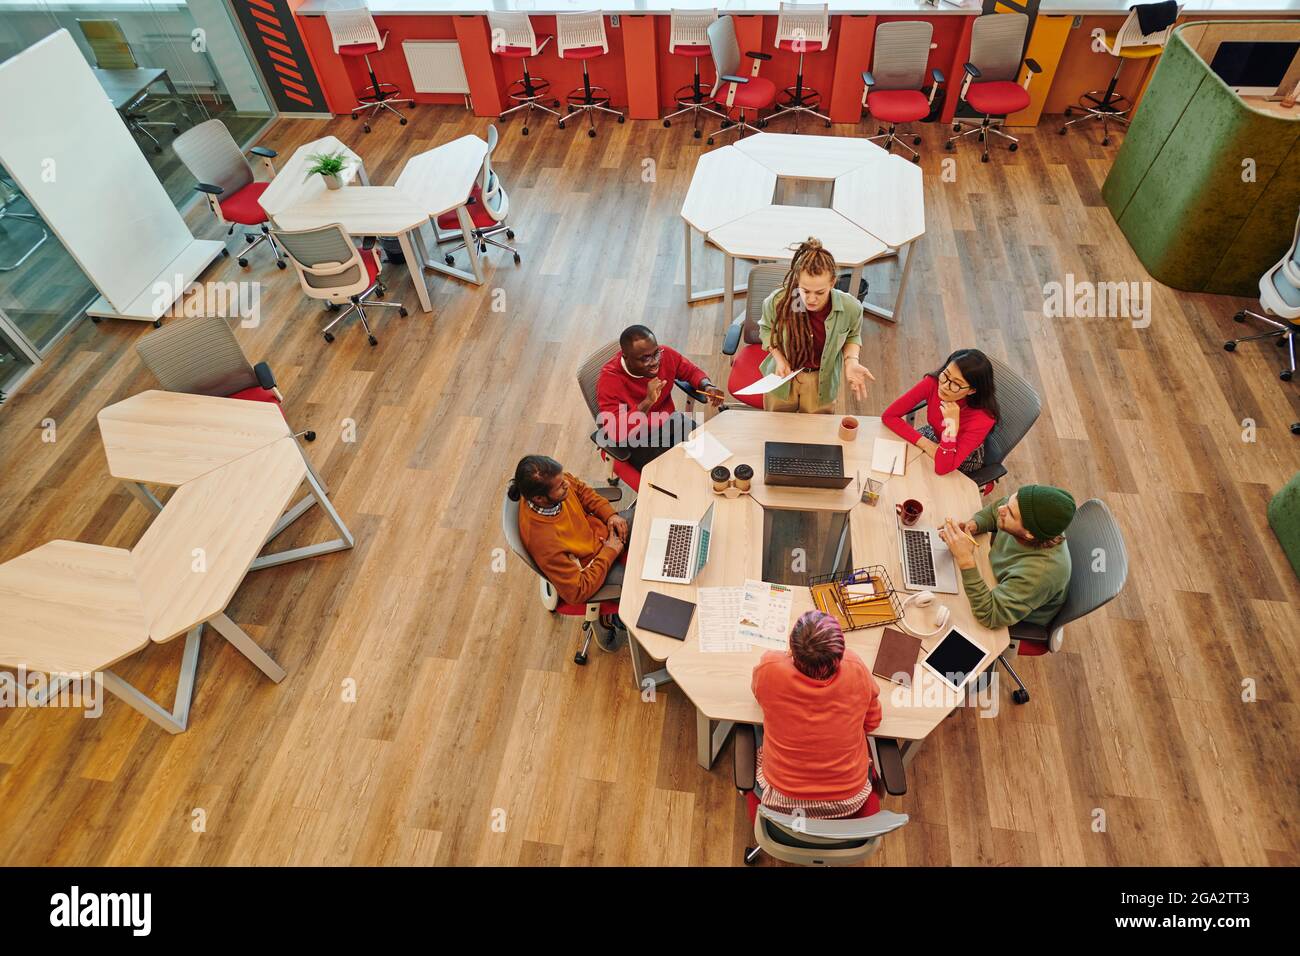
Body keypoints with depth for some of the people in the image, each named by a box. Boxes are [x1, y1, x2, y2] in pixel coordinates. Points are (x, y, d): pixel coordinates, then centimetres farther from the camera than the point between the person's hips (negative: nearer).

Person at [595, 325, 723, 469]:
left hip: (669, 422, 5)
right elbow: (615, 433, -34)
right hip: (636, 439, -5)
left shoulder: (665, 355, -14)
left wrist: (707, 386, -17)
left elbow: (692, 371, 6)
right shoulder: (609, 380, -27)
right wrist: (647, 402, -42)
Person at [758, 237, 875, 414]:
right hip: (783, 375, 0)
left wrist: (851, 360, -19)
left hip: (821, 381, 0)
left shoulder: (851, 308, -24)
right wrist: (778, 358, -18)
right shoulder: (777, 301, -26)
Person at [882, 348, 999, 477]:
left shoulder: (982, 418, -38)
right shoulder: (932, 382, -30)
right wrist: (925, 444, -31)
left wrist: (952, 424, -46)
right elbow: (889, 416, -25)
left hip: (964, 460, -4)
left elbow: (942, 468, -37)